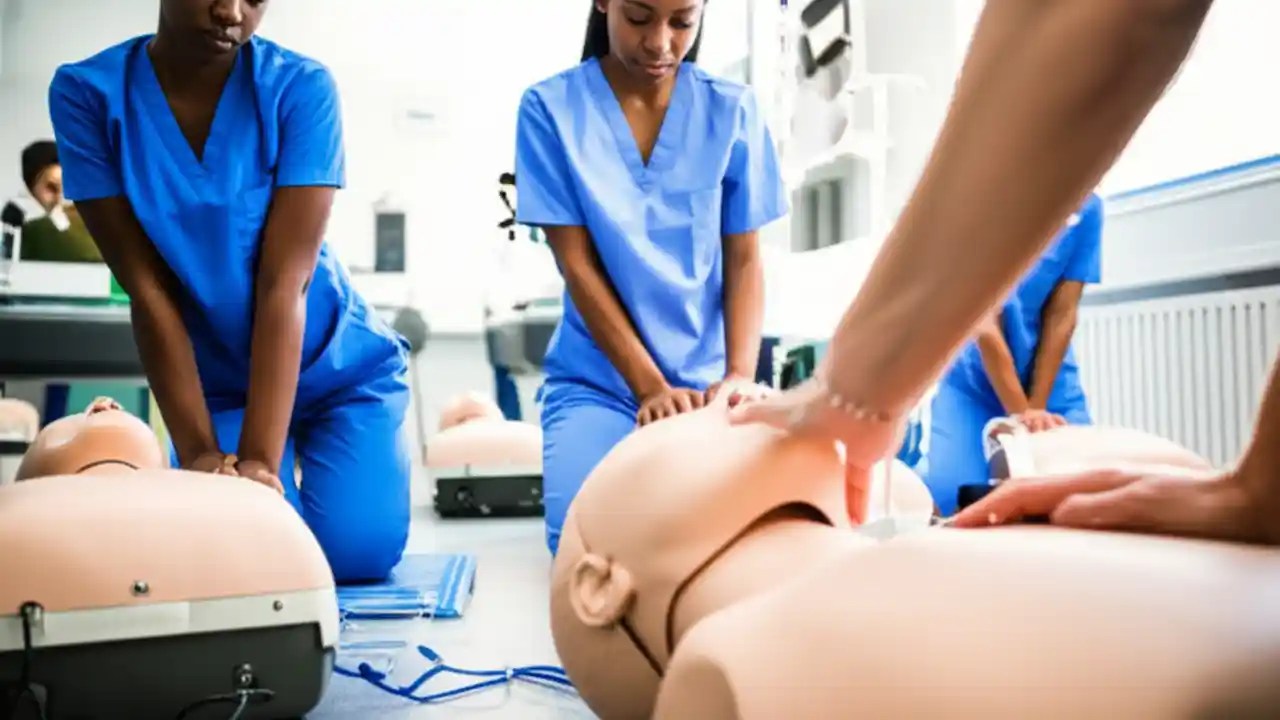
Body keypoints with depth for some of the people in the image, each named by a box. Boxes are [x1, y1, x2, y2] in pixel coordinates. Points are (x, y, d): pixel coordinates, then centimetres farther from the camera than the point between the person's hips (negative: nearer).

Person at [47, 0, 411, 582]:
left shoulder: (301, 86, -17)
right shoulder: (86, 93, -12)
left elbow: (284, 282, -22)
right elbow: (148, 290, -14)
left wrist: (261, 457, -27)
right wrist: (197, 449, -19)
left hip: (341, 367, -1)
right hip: (216, 380, 1)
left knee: (357, 549, -17)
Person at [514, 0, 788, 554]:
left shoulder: (733, 110, 0)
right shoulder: (550, 108, -5)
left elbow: (745, 261, 2)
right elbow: (577, 264, -7)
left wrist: (739, 375, -14)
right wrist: (650, 386, -14)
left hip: (706, 380, 2)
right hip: (597, 378, -1)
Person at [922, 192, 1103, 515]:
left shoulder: (1086, 207, -6)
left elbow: (1061, 316, -8)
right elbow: (984, 322, -17)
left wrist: (1037, 407, -13)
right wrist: (1021, 411, -20)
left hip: (1050, 384, 3)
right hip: (974, 382, -3)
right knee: (950, 497, -19)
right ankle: (923, 466, 15)